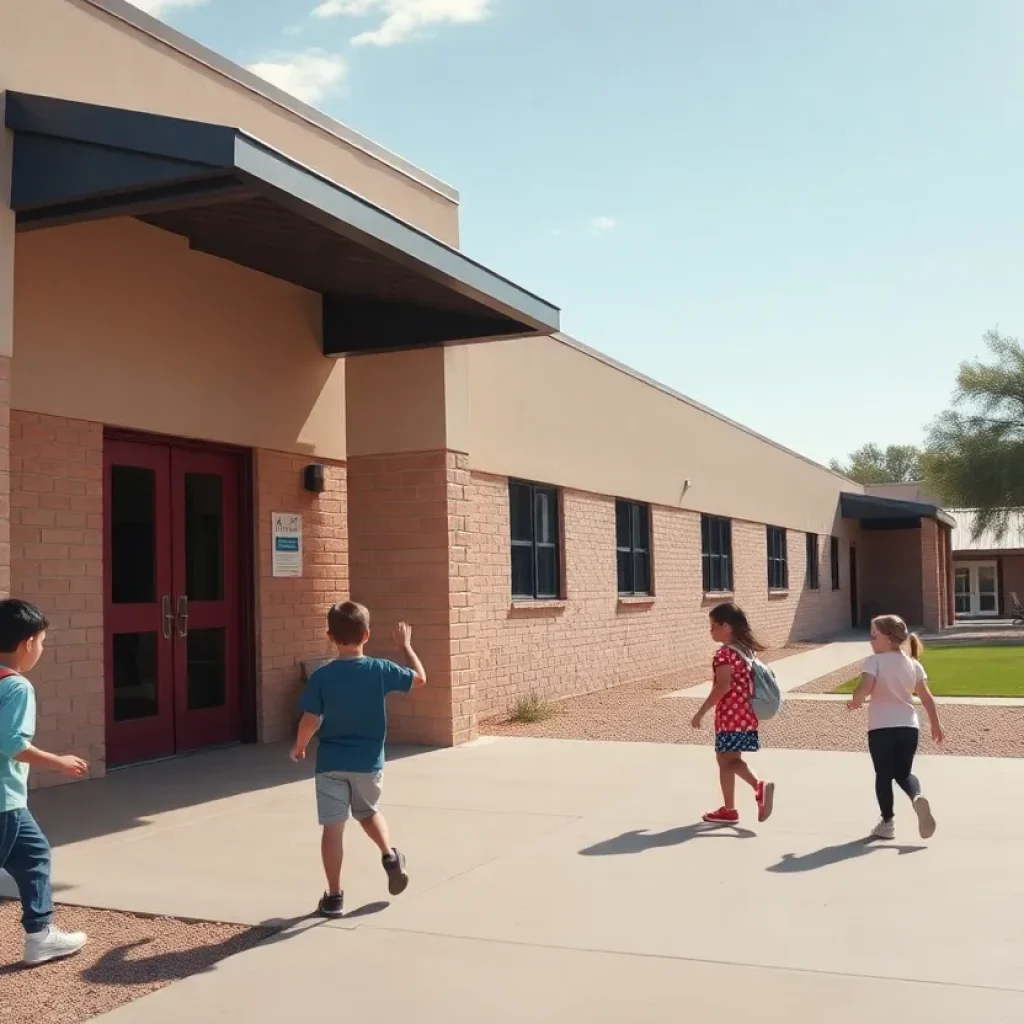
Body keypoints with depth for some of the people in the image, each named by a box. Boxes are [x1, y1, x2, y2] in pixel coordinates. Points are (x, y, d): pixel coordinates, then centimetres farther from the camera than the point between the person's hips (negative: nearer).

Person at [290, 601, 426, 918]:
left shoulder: (321, 677, -10)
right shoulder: (380, 670, -7)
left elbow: (310, 721, -10)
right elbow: (420, 679, 6)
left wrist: (299, 748, 9)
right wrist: (405, 646, 18)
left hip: (331, 763, -2)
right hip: (369, 761, 2)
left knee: (333, 827, 3)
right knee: (368, 811, 29)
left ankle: (334, 897, 7)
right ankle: (390, 855, 13)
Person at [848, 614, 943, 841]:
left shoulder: (875, 661, -11)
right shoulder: (913, 664, 5)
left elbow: (863, 689, -24)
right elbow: (927, 698, 8)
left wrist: (855, 702, -3)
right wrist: (936, 724, 17)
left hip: (881, 728, -4)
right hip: (909, 727, 4)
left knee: (884, 774, 10)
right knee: (904, 772, 17)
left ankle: (887, 822, 13)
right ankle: (917, 797, -13)